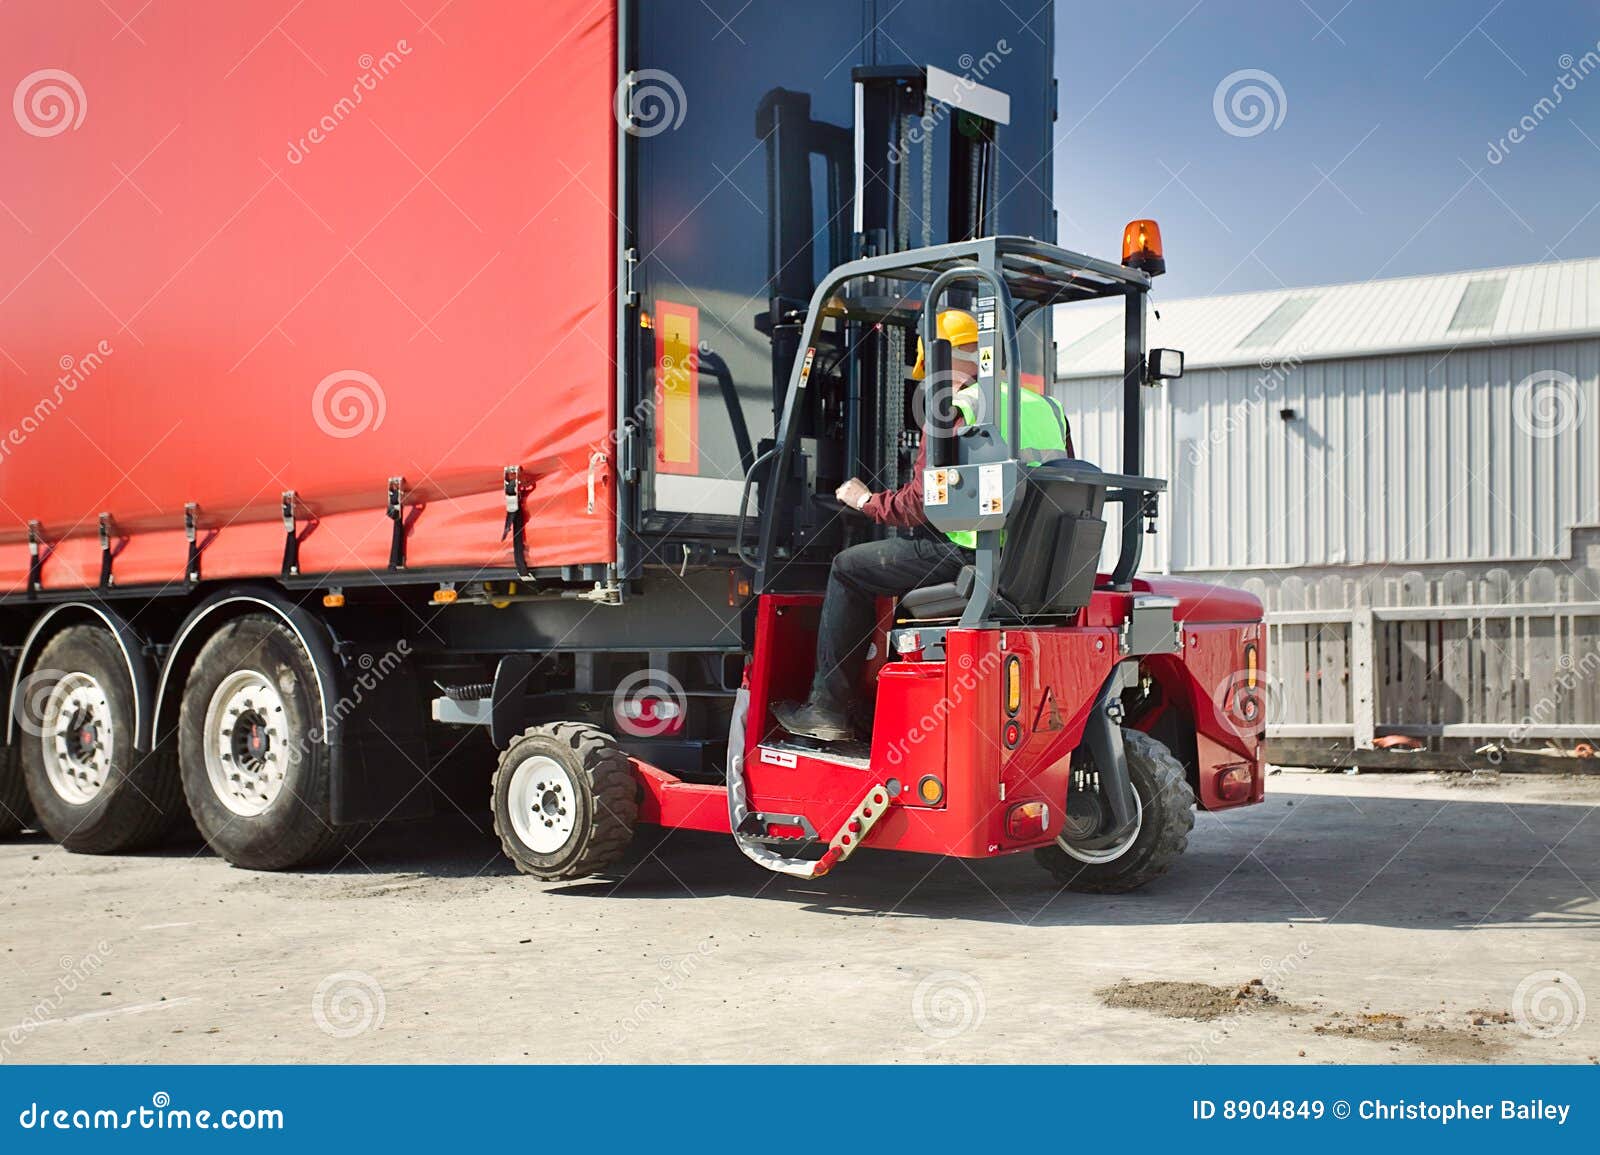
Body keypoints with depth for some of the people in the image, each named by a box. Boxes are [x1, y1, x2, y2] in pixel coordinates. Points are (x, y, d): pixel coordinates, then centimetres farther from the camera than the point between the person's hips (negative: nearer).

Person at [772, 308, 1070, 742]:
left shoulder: (955, 410, -9)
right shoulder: (1047, 408, 14)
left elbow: (922, 503, -12)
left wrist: (867, 501, 7)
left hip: (969, 556, -8)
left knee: (848, 567, 10)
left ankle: (826, 707, 11)